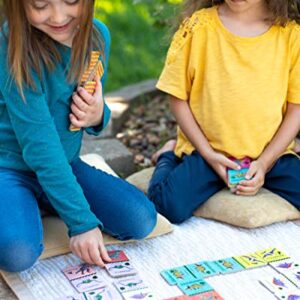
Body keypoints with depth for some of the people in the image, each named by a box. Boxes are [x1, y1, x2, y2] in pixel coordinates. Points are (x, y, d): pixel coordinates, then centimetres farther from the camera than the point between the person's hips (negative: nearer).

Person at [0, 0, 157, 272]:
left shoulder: (98, 35, -4)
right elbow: (40, 146, -25)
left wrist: (98, 116, -16)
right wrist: (82, 221, -27)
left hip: (66, 165, 6)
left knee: (142, 220, -11)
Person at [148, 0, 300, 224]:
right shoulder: (199, 26, -6)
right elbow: (178, 97, -2)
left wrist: (264, 163, -9)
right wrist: (209, 155, -9)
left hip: (270, 154, 2)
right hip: (208, 151, -1)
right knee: (169, 206, -24)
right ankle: (169, 157, 11)